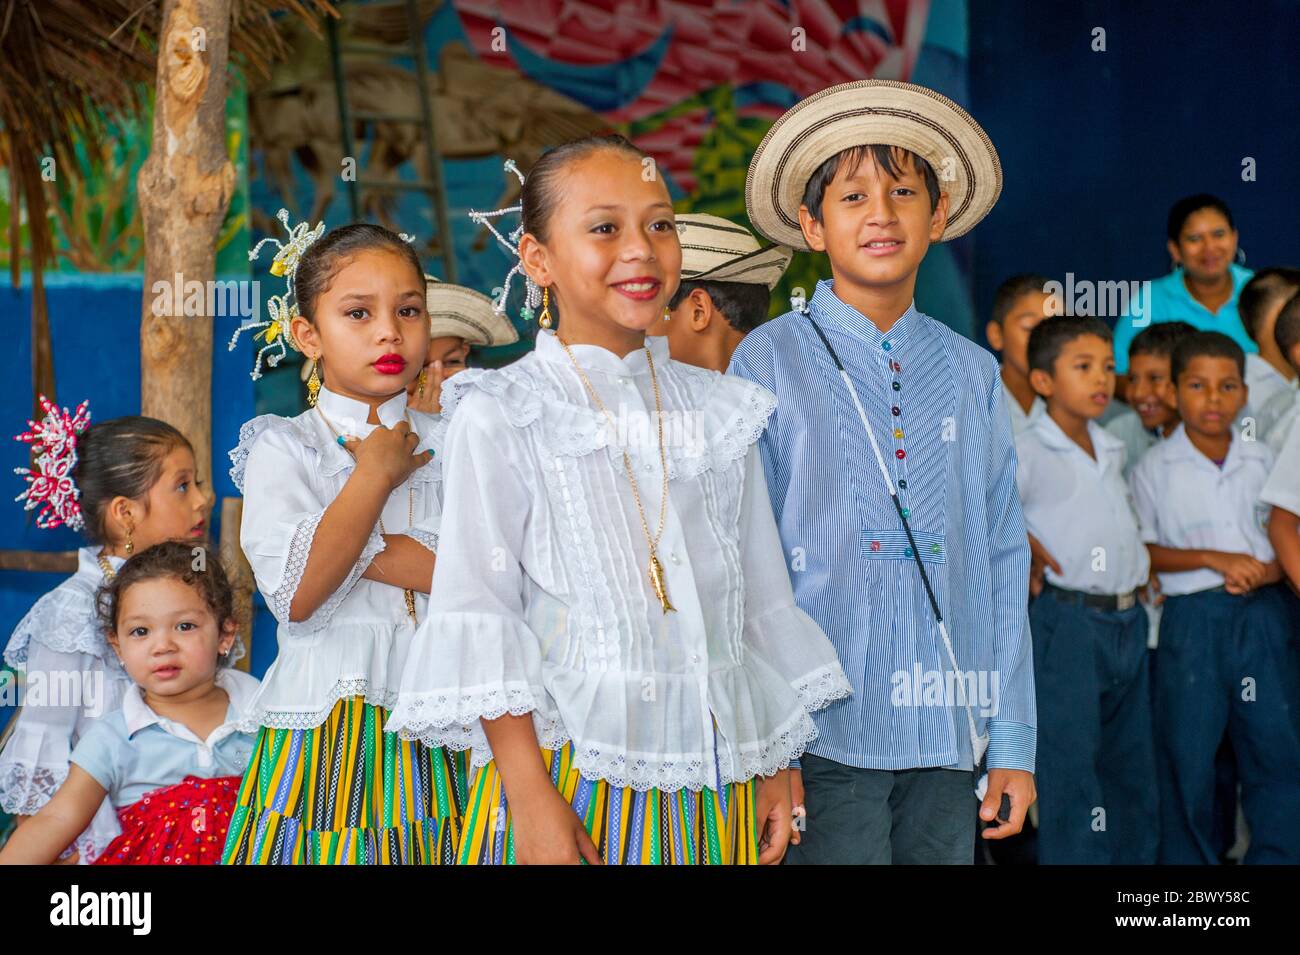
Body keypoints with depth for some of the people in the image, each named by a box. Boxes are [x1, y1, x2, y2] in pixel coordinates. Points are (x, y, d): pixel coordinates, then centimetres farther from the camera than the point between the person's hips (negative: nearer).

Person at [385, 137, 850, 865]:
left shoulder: (720, 412, 12)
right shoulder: (500, 416, -3)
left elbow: (764, 596, 15)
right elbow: (477, 608, -7)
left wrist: (777, 766, 13)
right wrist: (530, 795, -13)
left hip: (711, 778, 4)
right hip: (567, 772, -4)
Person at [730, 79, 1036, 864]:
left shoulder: (972, 375, 8)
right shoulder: (770, 361, 0)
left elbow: (1003, 561, 9)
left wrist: (1014, 740, 5)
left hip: (948, 738, 3)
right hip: (825, 736, -3)